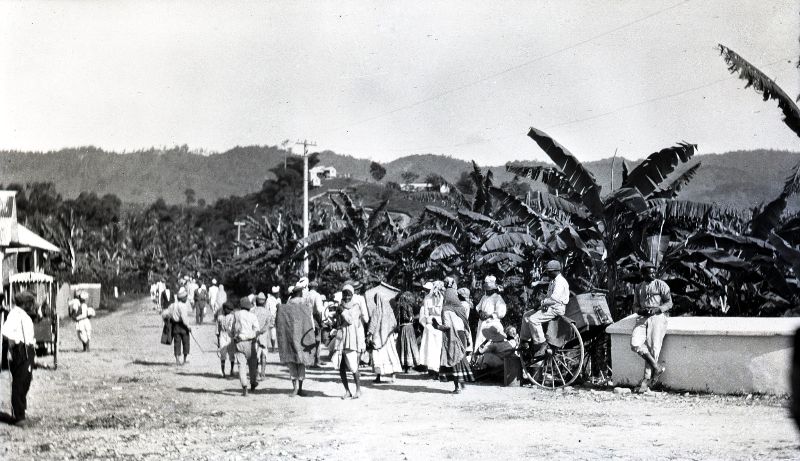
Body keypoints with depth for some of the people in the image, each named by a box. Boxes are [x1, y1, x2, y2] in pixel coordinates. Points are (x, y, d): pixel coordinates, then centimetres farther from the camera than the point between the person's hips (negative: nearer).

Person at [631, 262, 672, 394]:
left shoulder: (661, 285, 6)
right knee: (635, 343, -22)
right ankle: (656, 367, -11)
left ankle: (646, 381, -12)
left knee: (653, 347, -17)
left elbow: (669, 303, 2)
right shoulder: (639, 288, 20)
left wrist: (657, 309, -17)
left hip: (658, 317, -4)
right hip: (643, 318, 4)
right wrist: (642, 310, -5)